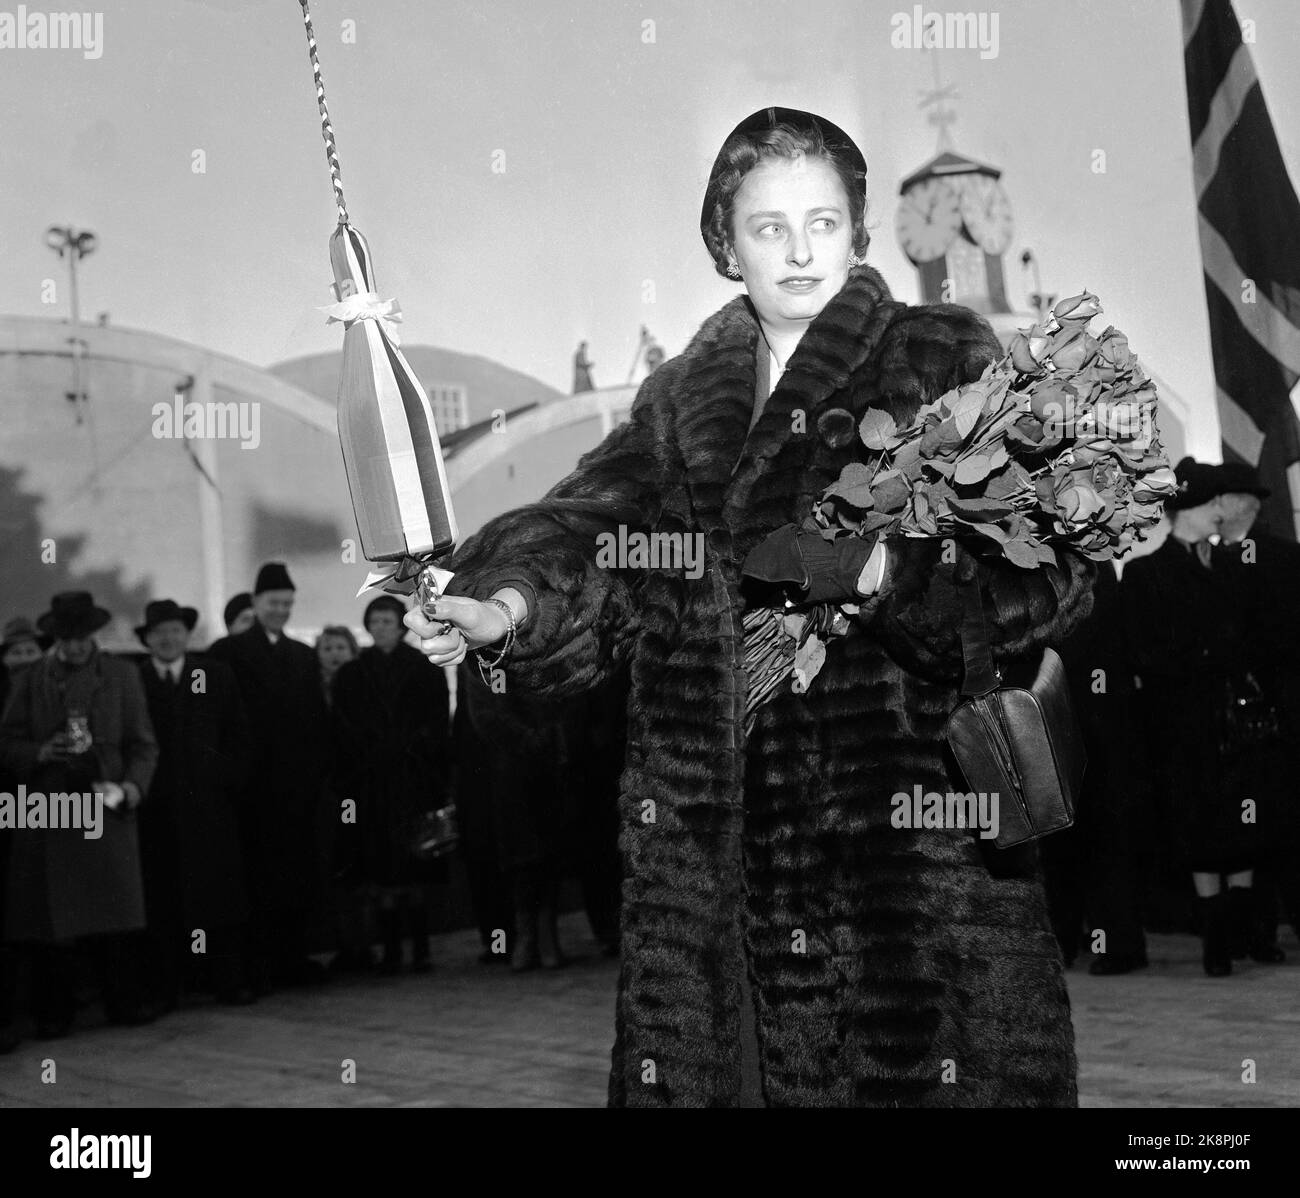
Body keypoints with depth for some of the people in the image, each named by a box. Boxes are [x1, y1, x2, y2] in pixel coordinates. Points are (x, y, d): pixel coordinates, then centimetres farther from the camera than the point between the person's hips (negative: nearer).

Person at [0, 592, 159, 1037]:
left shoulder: (122, 675, 10)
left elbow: (143, 744, 8)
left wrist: (133, 785, -10)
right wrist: (42, 753, -12)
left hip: (106, 808, 0)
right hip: (47, 813, 0)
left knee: (116, 913, -3)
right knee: (49, 919, -1)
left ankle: (126, 1002, 6)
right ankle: (53, 1013, 6)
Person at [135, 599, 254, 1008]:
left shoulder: (217, 675, 9)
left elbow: (237, 733, 9)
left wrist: (233, 782, 1)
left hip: (209, 804, 1)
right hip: (156, 810, -1)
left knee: (219, 892, 1)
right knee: (162, 900, 1)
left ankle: (227, 981, 6)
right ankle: (165, 985, 7)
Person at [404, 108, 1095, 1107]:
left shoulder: (943, 360, 4)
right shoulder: (681, 399, 16)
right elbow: (596, 536, 5)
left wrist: (891, 566, -22)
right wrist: (507, 608, -15)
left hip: (910, 808, -3)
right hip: (717, 830, 3)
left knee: (921, 1062, -4)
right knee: (717, 1062, 4)